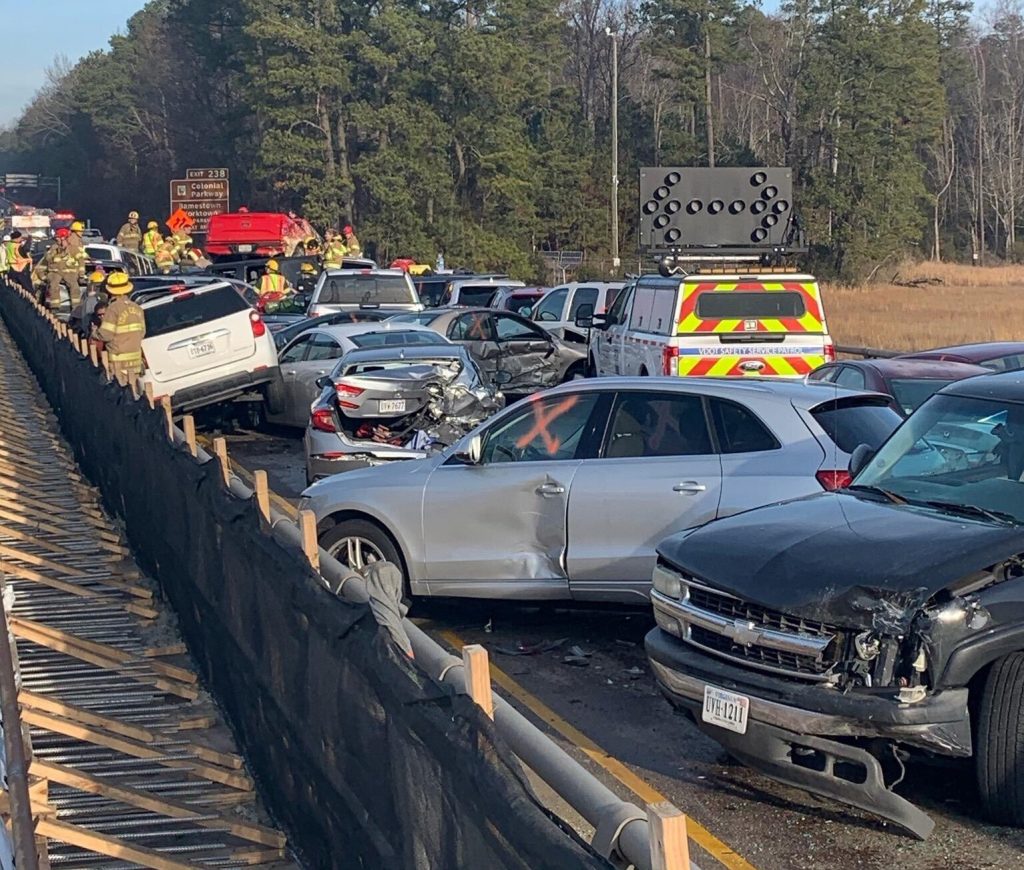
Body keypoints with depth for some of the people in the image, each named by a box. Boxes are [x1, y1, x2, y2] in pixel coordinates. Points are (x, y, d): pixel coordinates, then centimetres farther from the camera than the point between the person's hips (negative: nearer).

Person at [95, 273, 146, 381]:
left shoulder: (113, 308, -15)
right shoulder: (136, 308, 6)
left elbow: (106, 335, -17)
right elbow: (142, 333, 9)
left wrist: (95, 332, 3)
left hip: (119, 358, -6)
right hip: (136, 357, 6)